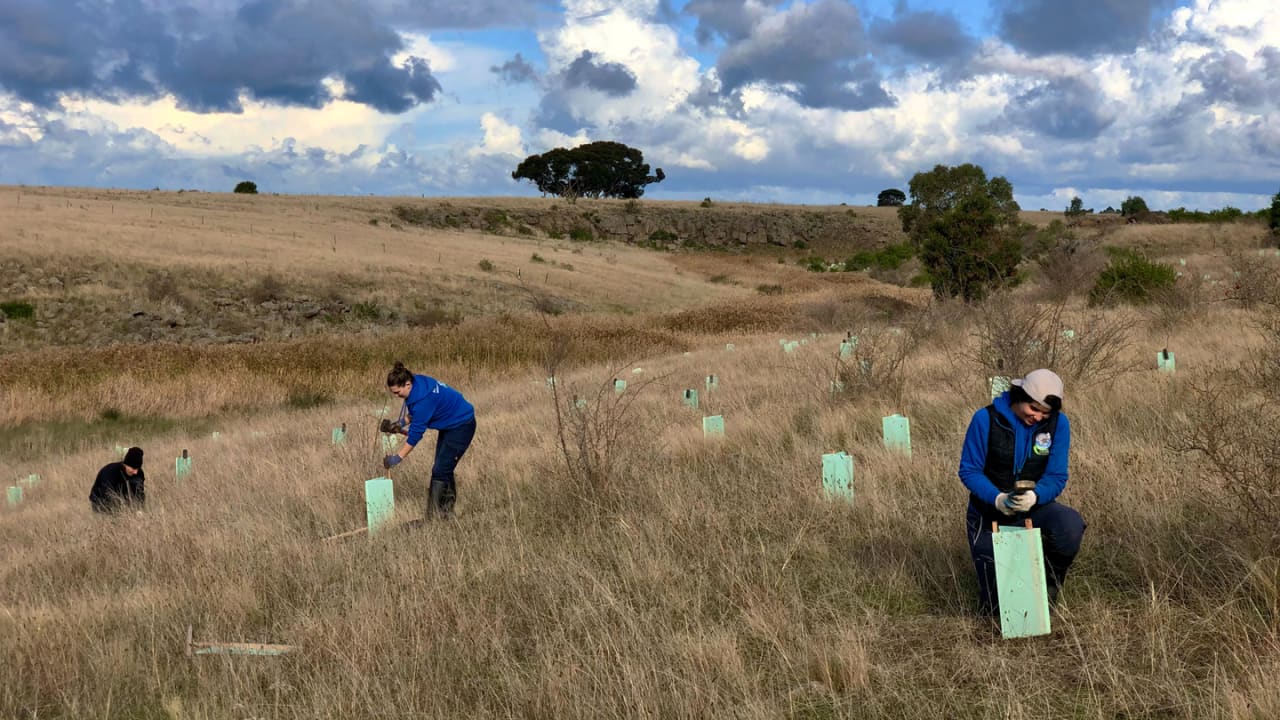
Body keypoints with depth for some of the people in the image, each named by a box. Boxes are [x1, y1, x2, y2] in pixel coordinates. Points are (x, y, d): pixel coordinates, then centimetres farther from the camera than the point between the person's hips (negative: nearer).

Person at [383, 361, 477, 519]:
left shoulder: (423, 398, -33)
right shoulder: (417, 383, -7)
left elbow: (415, 433, -28)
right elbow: (414, 413, 11)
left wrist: (397, 458, -22)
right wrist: (401, 423, -7)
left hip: (462, 426, -10)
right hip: (449, 425, 10)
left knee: (440, 470, -11)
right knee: (444, 470, 13)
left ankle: (434, 515, -7)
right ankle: (447, 511, 22)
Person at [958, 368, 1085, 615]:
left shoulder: (1058, 424, -11)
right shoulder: (986, 419, -16)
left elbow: (1057, 477, -11)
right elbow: (969, 471, -13)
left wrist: (1035, 497, -34)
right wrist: (997, 498, -32)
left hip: (1034, 506, 1)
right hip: (989, 513, -1)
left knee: (1071, 525, -34)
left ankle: (1049, 585, -5)